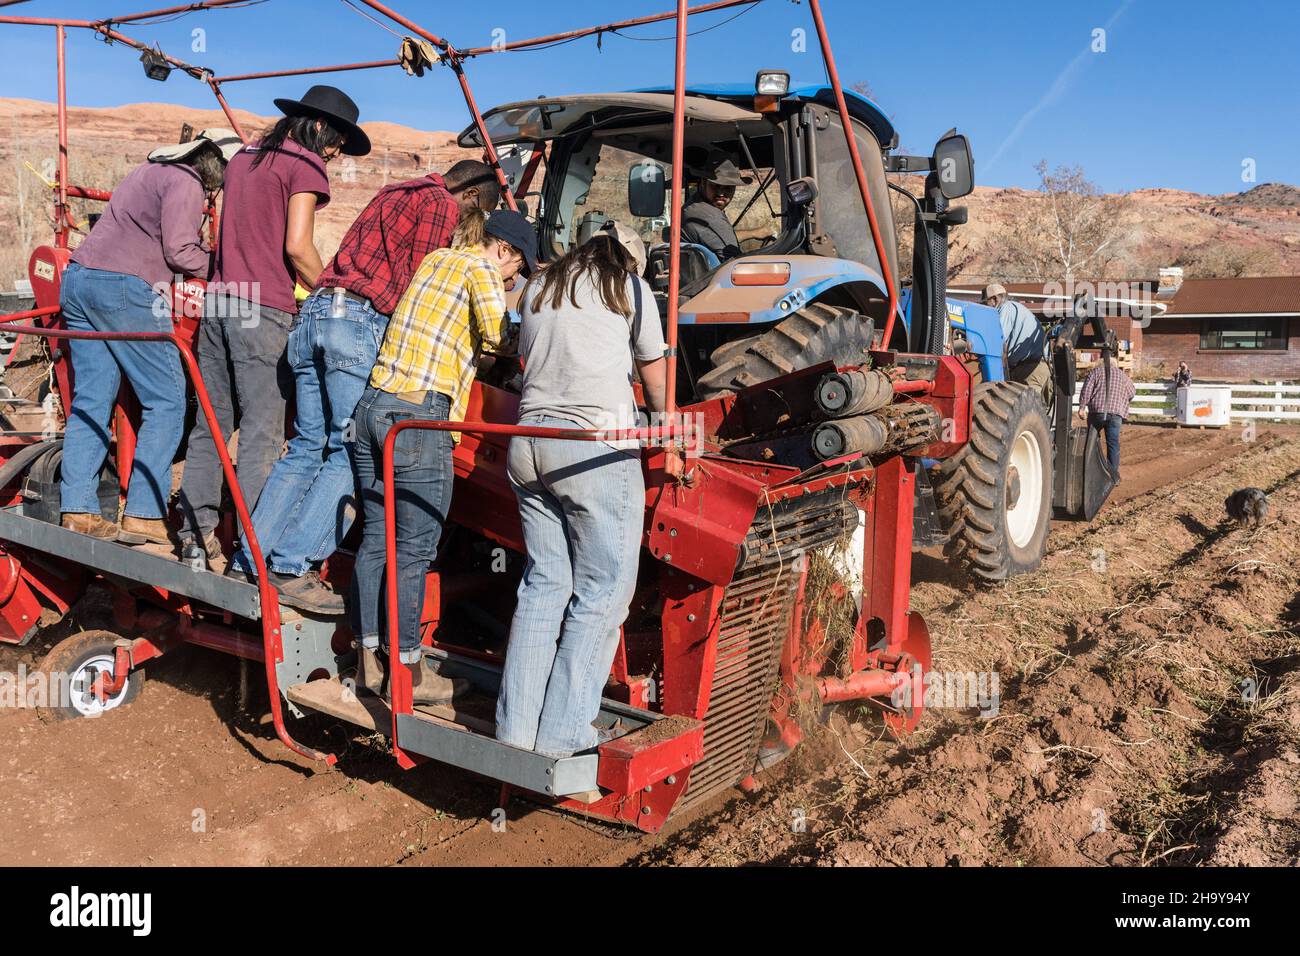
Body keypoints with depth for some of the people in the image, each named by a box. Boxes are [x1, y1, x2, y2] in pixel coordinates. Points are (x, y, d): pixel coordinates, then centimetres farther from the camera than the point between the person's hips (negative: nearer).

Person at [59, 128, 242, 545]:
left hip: (78, 279, 10)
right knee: (166, 401, -4)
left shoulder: (151, 170, 24)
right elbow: (179, 252, -13)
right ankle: (143, 515, -8)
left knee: (90, 399, 9)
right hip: (124, 288, -9)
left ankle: (78, 510, 8)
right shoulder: (186, 183, -5)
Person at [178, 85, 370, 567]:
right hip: (263, 311, -8)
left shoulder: (244, 158, 20)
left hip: (219, 300, 8)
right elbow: (297, 247, -13)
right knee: (261, 433, -4)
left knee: (212, 422, 11)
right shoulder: (305, 164, -5)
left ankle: (198, 536, 15)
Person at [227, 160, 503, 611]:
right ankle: (291, 567, -10)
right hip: (361, 320, -9)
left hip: (315, 311, 9)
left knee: (307, 447, 10)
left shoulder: (393, 193, 29)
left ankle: (248, 559, 10)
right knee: (351, 452, -6)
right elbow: (417, 283, -5)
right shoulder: (441, 204, 2)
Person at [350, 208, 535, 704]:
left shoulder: (435, 259, 21)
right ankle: (407, 670, 9)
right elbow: (497, 334, -14)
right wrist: (520, 342, 7)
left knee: (375, 537, 13)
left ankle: (368, 657, 21)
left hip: (373, 405, 8)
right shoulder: (480, 267, -1)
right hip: (418, 417, -8)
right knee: (414, 549, 0)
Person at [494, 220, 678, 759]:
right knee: (603, 591, 1)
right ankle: (561, 735, 2)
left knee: (543, 583, 12)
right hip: (594, 445, -6)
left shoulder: (538, 287, 21)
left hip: (527, 441, 6)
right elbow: (657, 381, 10)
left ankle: (516, 727, 13)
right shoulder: (628, 286, 6)